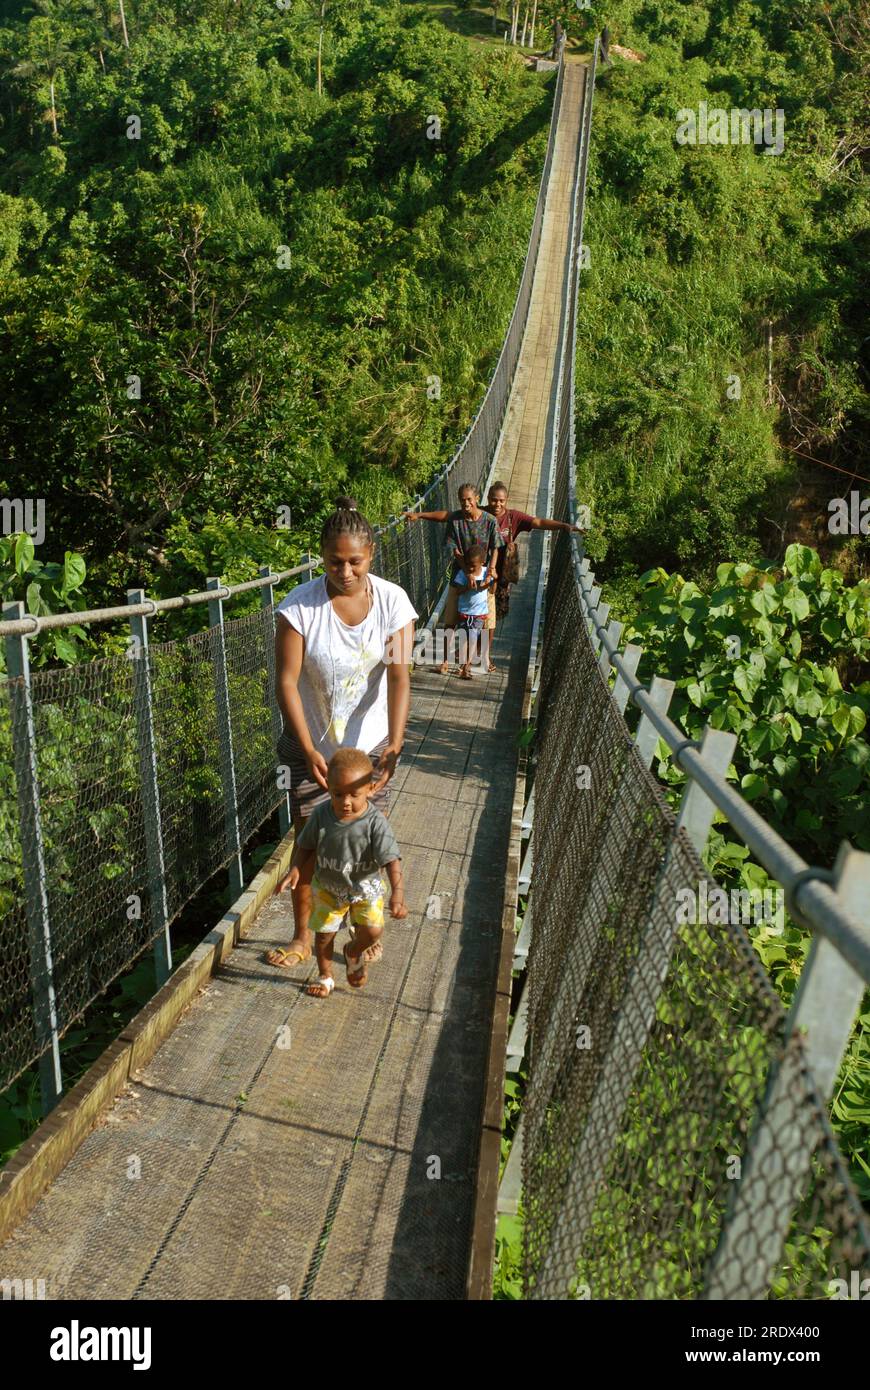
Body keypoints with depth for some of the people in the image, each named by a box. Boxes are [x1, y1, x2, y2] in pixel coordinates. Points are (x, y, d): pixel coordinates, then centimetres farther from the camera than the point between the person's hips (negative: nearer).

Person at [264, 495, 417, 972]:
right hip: (313, 746, -1)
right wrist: (309, 752, -24)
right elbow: (286, 683, -17)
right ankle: (302, 938, 29)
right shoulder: (300, 606, -17)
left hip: (371, 745, 1)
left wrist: (394, 744, -31)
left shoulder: (392, 600, -13)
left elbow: (399, 677, -19)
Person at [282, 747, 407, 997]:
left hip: (365, 887, -2)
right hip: (327, 886, 2)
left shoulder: (375, 822, -27)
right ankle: (325, 976, 38)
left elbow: (391, 859, -30)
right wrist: (295, 869, -18)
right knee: (323, 934, 10)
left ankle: (353, 953, 22)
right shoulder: (321, 814, -18)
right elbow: (305, 845, -3)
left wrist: (397, 892, -41)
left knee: (373, 931, -13)